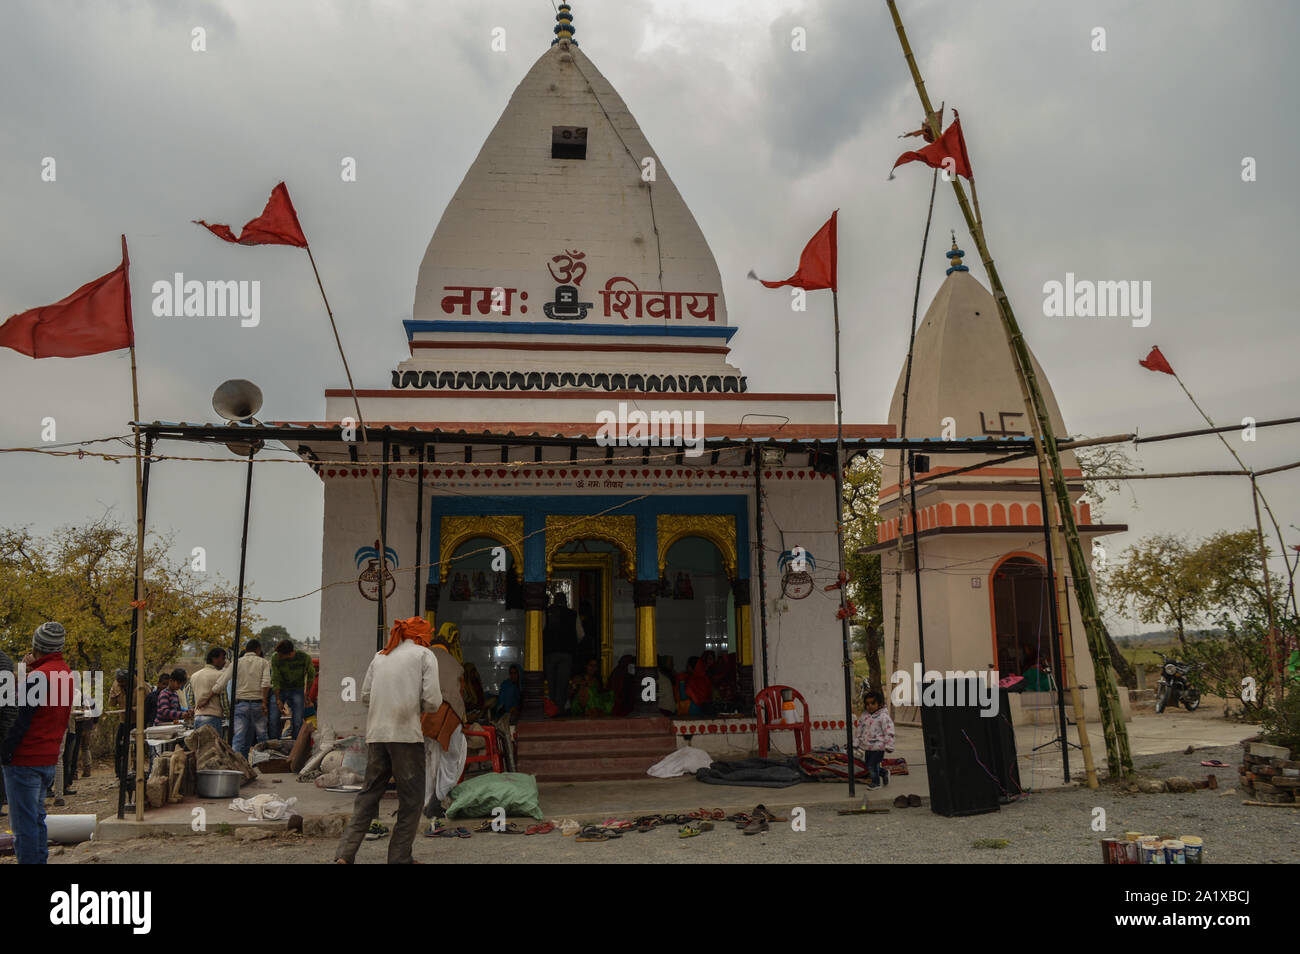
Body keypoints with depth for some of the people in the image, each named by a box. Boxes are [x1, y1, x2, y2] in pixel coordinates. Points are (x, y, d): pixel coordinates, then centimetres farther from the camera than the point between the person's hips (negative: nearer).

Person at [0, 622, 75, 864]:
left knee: (24, 824, -3)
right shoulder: (66, 673, 9)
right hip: (50, 759, 9)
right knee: (37, 818, 18)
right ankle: (40, 860, 23)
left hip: (25, 760, -9)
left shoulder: (39, 676, -17)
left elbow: (22, 719, -19)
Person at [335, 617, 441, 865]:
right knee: (411, 799, 6)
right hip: (406, 735, -5)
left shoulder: (380, 656, 17)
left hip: (376, 735, 5)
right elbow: (432, 701, -7)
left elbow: (365, 696, 14)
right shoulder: (425, 655, 2)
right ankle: (400, 858, 9)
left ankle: (345, 853, 5)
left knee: (369, 793, 13)